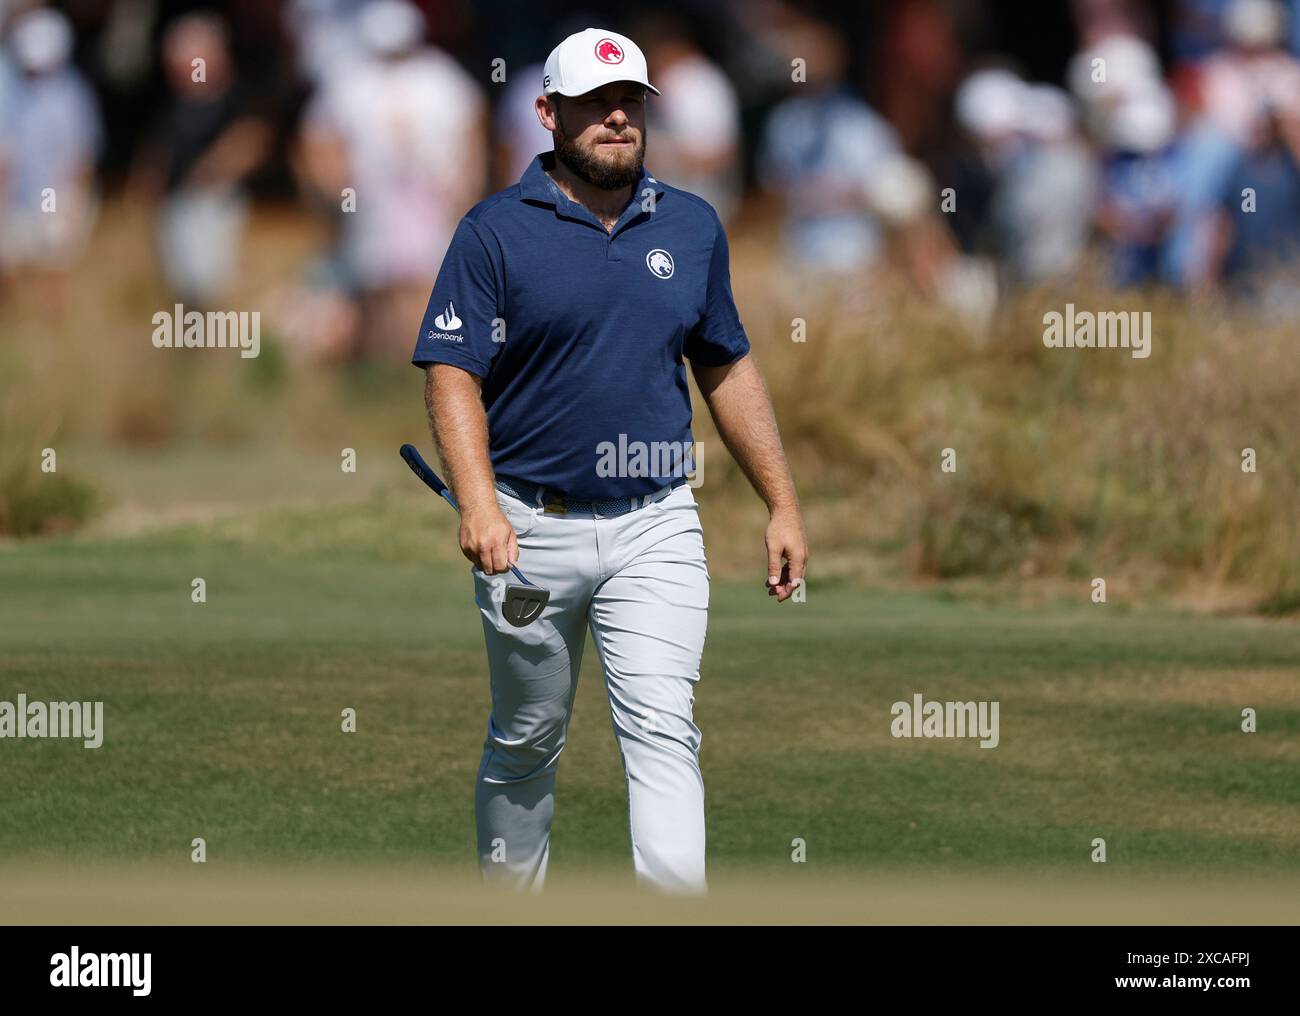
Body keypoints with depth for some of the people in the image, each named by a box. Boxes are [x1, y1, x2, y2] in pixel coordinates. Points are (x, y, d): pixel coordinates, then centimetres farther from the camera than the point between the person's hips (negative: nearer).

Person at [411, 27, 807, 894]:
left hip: (656, 529, 2)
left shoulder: (693, 227, 8)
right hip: (533, 523, -2)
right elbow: (453, 372, -9)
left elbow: (729, 369, 17)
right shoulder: (497, 230, -4)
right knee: (526, 743, 10)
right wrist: (479, 505, -24)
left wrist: (783, 504, 14)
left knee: (663, 730, -12)